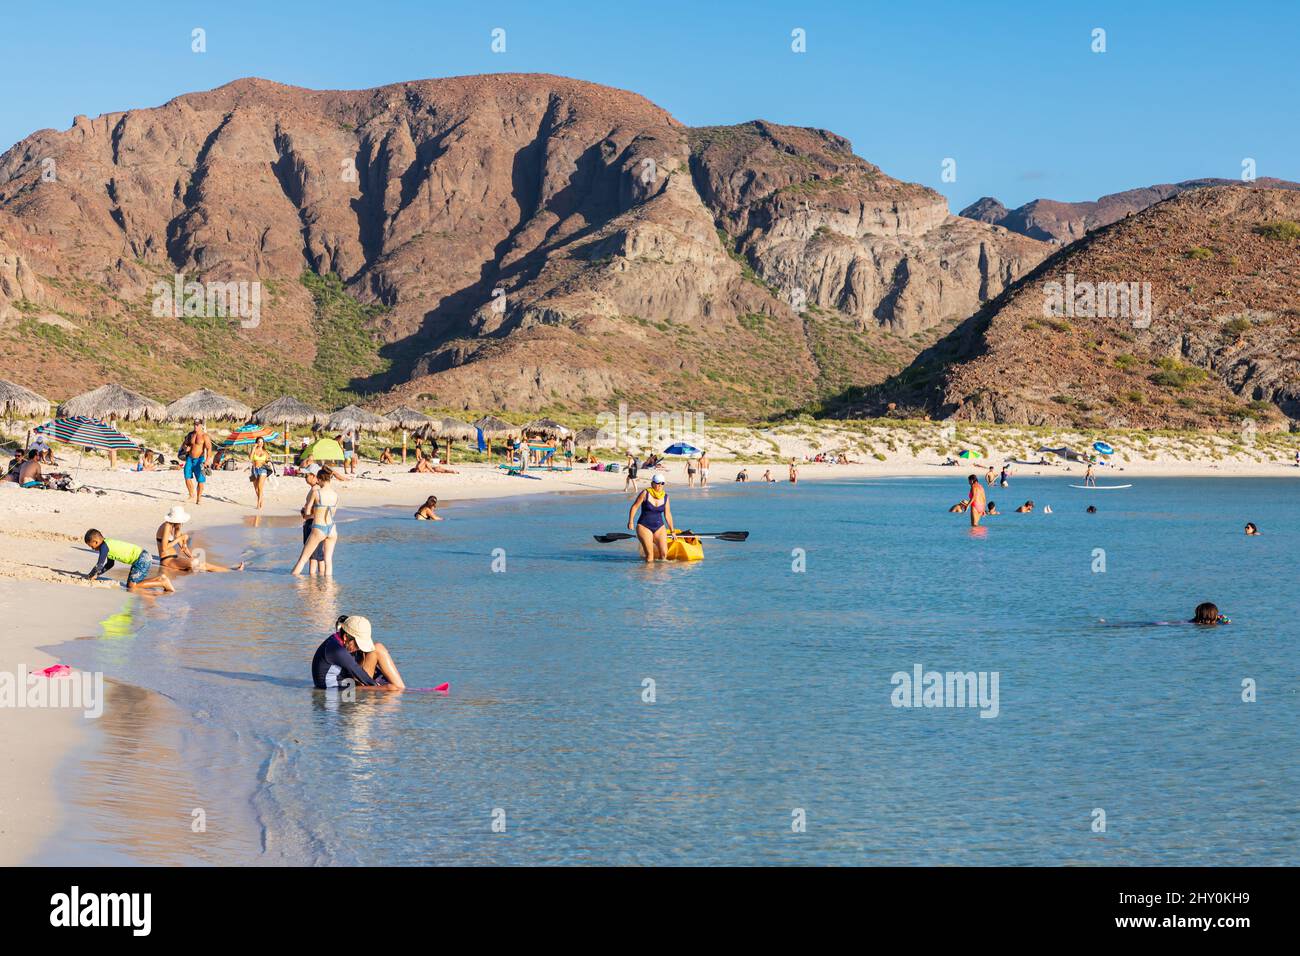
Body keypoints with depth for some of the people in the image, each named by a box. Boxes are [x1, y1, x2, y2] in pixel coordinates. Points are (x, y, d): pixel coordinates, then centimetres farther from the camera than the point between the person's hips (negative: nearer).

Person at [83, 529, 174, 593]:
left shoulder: (104, 546, -13)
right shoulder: (108, 543, 15)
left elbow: (99, 565, -13)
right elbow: (109, 564, 26)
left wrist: (89, 576, 0)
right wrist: (96, 575, 20)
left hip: (142, 559, -10)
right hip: (144, 558, 10)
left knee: (132, 586, -8)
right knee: (130, 584, 13)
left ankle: (163, 583, -6)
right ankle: (159, 578, 15)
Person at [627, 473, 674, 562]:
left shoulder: (665, 496, 6)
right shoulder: (645, 493, -6)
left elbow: (668, 514, 13)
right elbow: (634, 507, -4)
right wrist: (630, 522, -12)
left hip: (659, 527, 4)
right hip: (644, 527, -4)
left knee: (664, 554, -7)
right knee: (649, 555, -13)